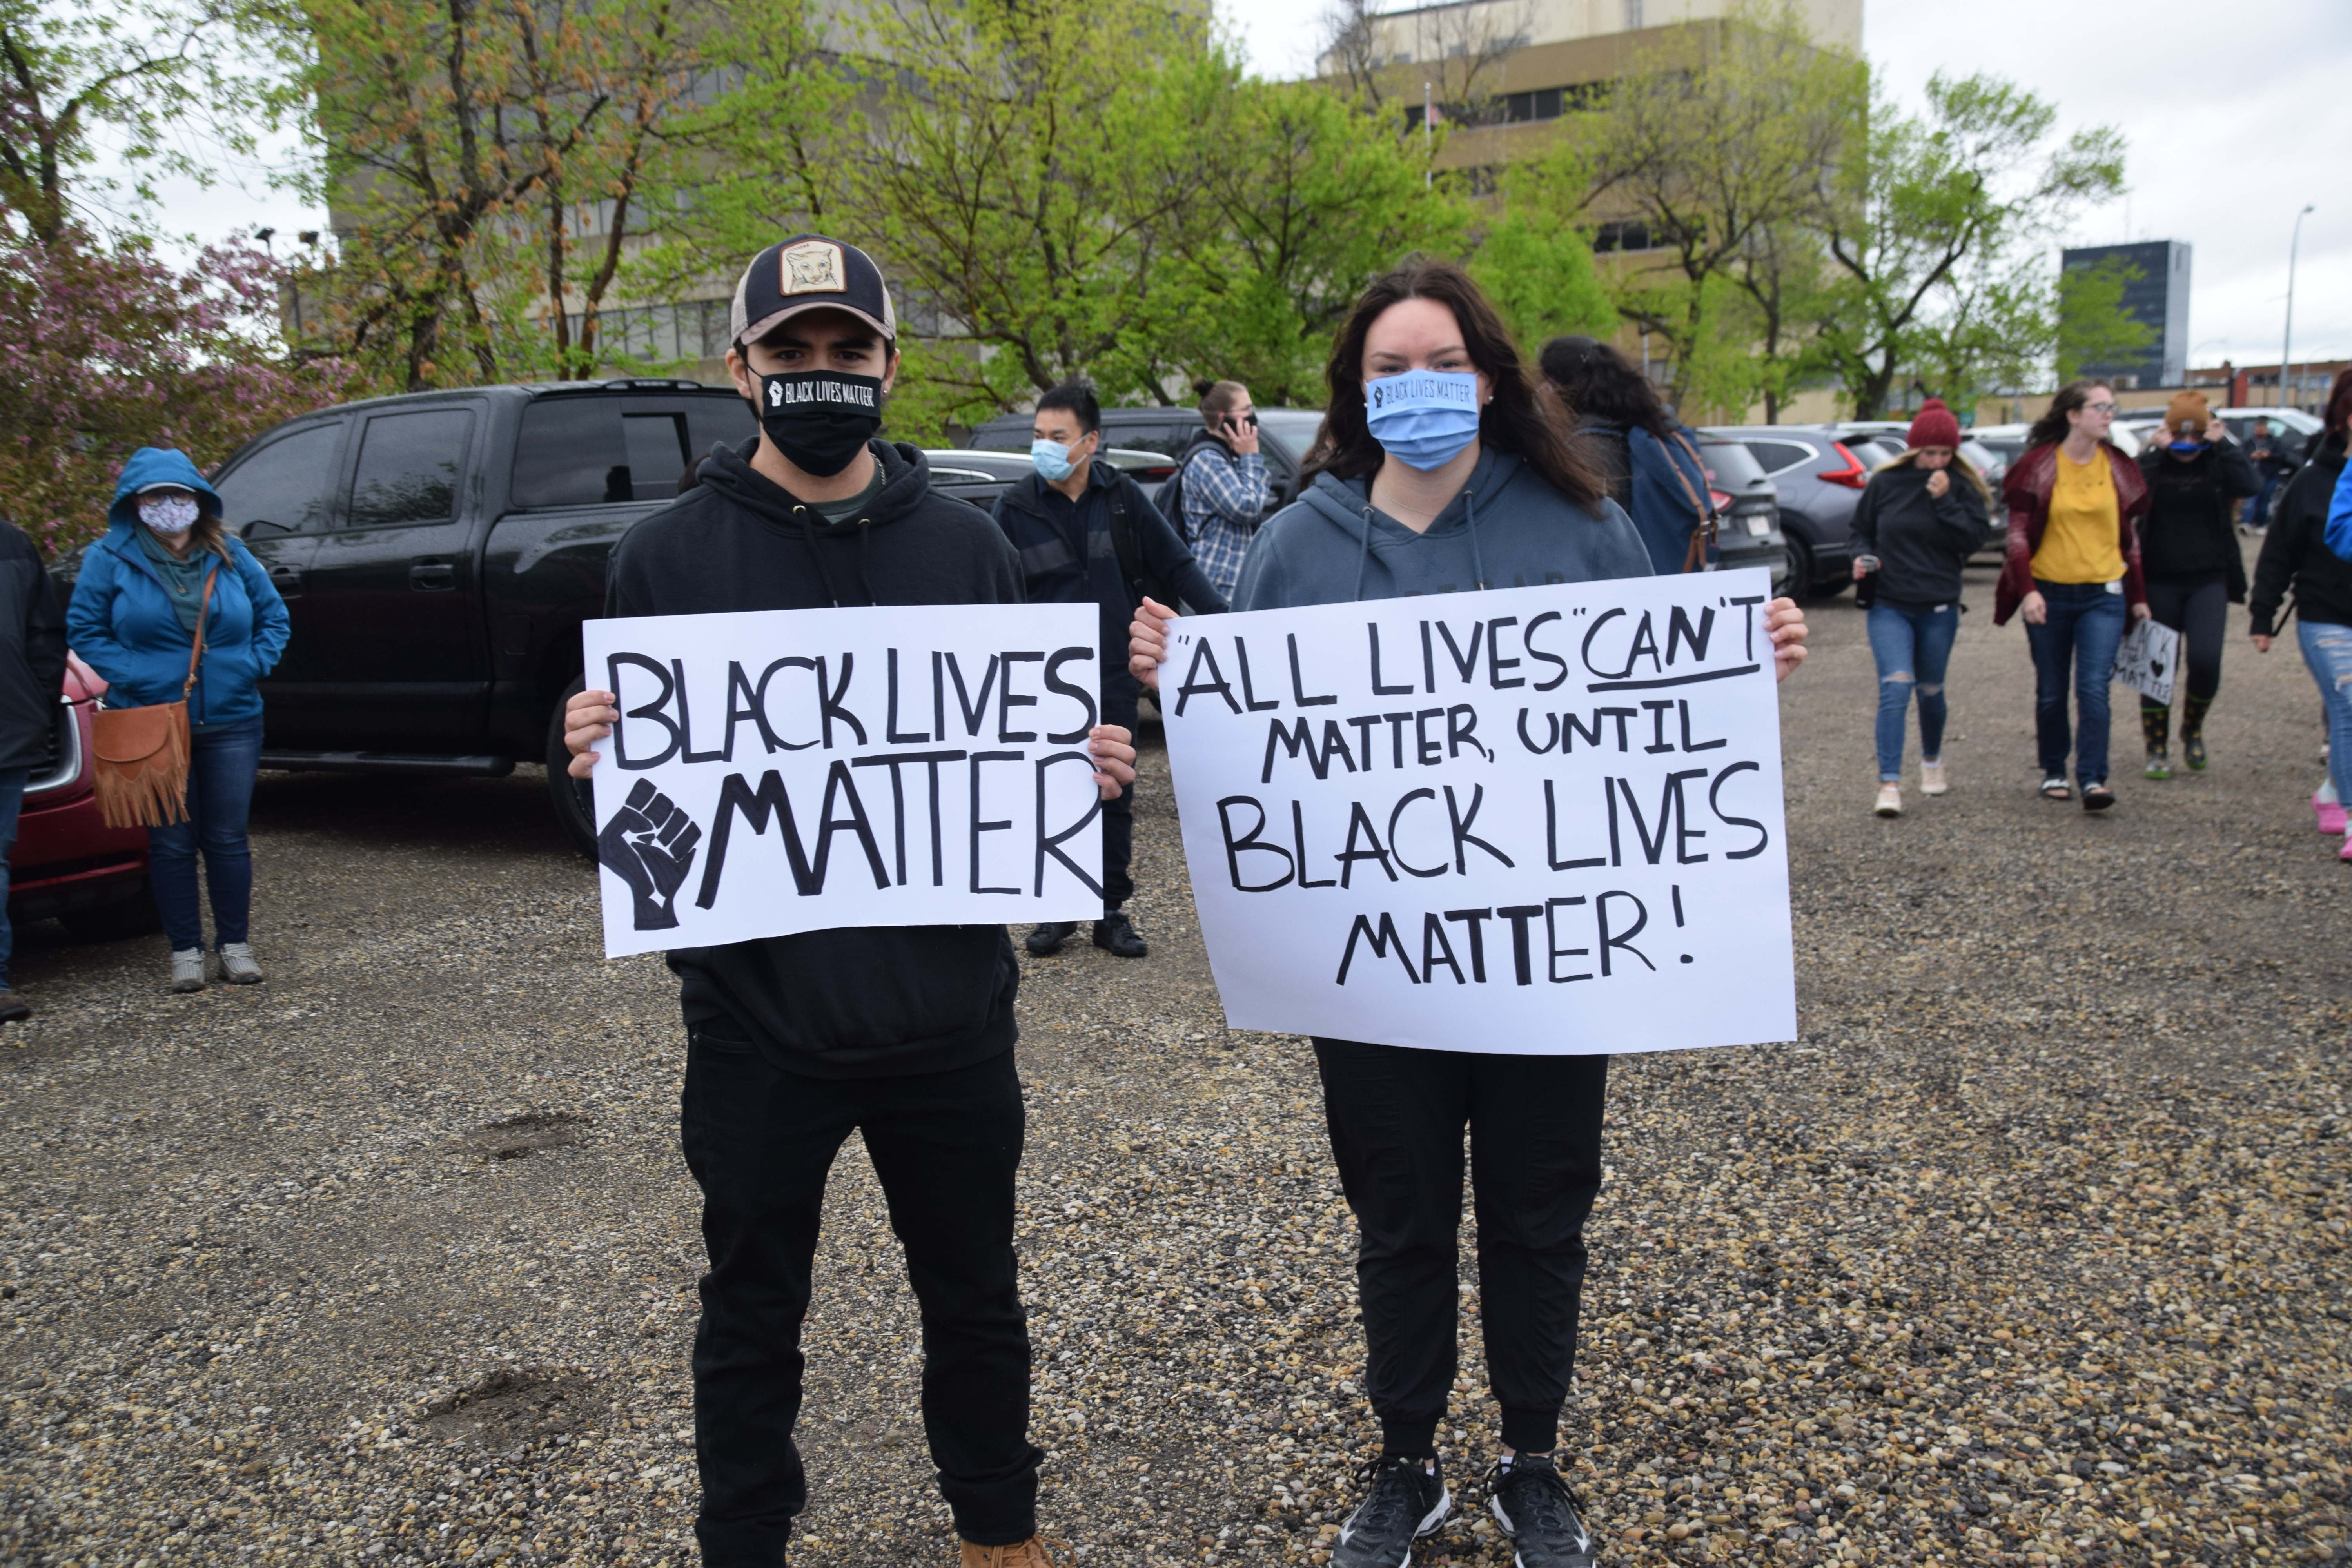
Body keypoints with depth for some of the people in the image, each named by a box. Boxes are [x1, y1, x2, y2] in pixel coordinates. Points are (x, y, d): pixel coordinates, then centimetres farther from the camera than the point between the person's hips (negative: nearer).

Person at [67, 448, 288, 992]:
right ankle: (185, 949, 17)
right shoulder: (110, 558, -2)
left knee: (228, 839, 7)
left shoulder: (231, 556, 4)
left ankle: (235, 944, 19)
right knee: (171, 843, 6)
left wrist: (254, 665, -4)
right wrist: (131, 677, -12)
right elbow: (84, 630, 0)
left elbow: (274, 617, 11)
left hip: (231, 723, 1)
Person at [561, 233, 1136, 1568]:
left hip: (950, 1009, 2)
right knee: (753, 1318, 15)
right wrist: (594, 755, -20)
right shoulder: (668, 554, -1)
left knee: (975, 1296, 18)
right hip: (758, 1019, -1)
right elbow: (629, 764, 2)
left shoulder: (966, 544, 4)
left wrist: (1091, 770, -11)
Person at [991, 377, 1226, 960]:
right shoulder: (1016, 507, -2)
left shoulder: (1124, 498, 1)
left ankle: (1112, 912, 18)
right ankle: (1058, 909, 19)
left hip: (1114, 674, 1)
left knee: (1114, 796, 7)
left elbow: (1177, 567, 4)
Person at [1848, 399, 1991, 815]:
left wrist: (1944, 500, -17)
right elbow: (1862, 530, 12)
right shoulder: (1884, 483, 1)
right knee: (1895, 688, -16)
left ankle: (1932, 760, 42)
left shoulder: (1962, 487, 1)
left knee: (1930, 691, 14)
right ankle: (1890, 784, -18)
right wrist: (1862, 557, -8)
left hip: (1939, 609, 1)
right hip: (1889, 607, -1)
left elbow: (1973, 540, -9)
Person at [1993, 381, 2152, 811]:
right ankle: (2054, 772, 23)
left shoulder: (2119, 468, 7)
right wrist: (2028, 590, -14)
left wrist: (2138, 597, 14)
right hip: (2050, 594, -1)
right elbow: (2018, 535, -3)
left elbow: (2129, 537, 15)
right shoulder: (2038, 466, -3)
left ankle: (2093, 779, -12)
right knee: (2051, 692, 8)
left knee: (2094, 687, -12)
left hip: (2104, 595, 1)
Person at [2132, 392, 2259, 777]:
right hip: (2159, 582, 0)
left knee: (2205, 661, -12)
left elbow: (2250, 485, -18)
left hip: (2209, 581, 0)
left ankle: (2193, 730, 16)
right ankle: (2157, 749, 15)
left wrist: (2222, 444, -15)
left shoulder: (2218, 463, 3)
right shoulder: (2152, 461, 1)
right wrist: (2156, 452, -19)